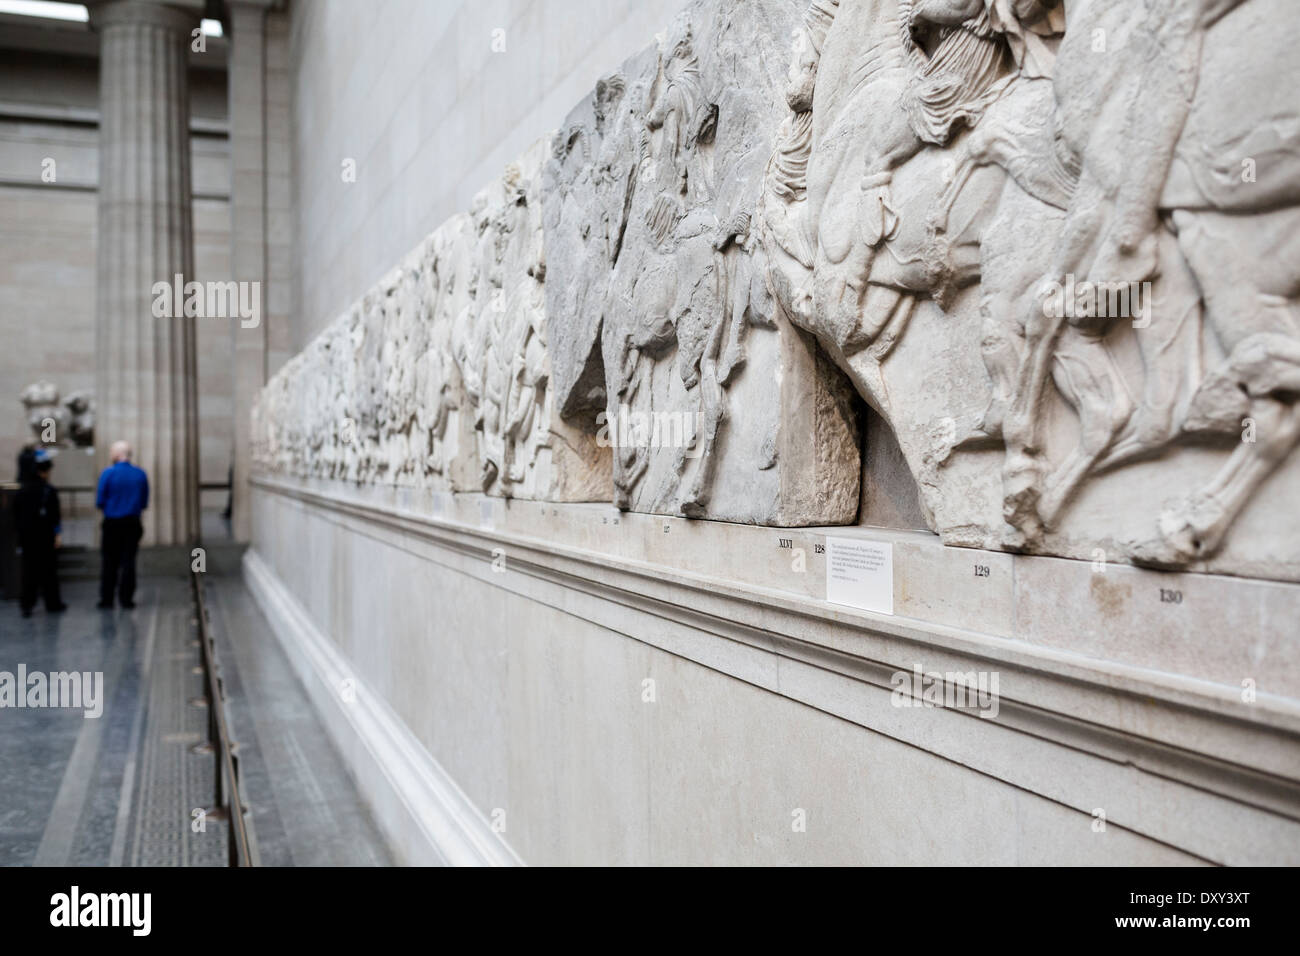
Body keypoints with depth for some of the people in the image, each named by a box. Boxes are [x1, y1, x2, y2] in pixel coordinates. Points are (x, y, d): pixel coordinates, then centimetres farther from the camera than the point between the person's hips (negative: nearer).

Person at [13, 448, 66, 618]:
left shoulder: (21, 490, 6)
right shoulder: (48, 490, -11)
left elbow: (16, 513, 10)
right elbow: (54, 515, -14)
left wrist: (20, 531, 17)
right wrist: (58, 533, -10)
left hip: (26, 536, 4)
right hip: (45, 537, -4)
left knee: (29, 570, 7)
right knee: (49, 569, 5)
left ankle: (27, 604, 1)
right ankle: (52, 603, 13)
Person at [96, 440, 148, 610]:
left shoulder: (108, 473, -9)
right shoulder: (141, 474, 1)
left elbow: (99, 502, -7)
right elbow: (144, 502, 3)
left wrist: (109, 508, 13)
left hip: (112, 524, -2)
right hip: (133, 524, 2)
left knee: (109, 563, 7)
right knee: (128, 561, 8)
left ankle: (107, 600, 9)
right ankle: (126, 598, 7)